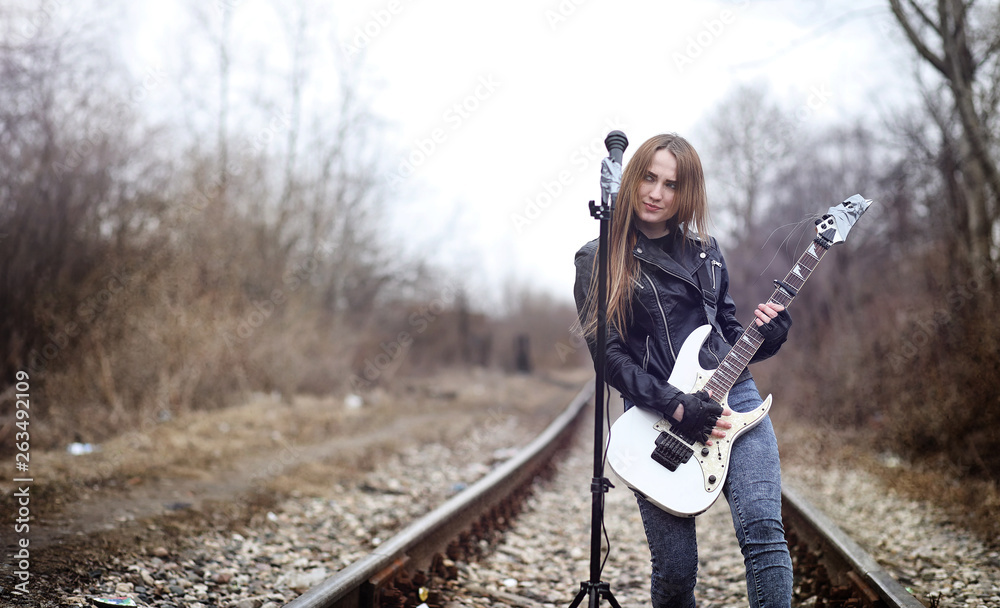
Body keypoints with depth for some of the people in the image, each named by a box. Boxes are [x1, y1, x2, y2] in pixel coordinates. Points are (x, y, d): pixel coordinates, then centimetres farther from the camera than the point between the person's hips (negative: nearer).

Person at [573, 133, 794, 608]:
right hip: (656, 415, -3)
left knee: (763, 531, -16)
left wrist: (768, 336, -1)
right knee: (674, 570, -2)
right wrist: (676, 408, -15)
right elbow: (609, 355, -5)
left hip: (731, 397, 3)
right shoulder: (598, 260, 3)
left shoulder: (704, 251, 16)